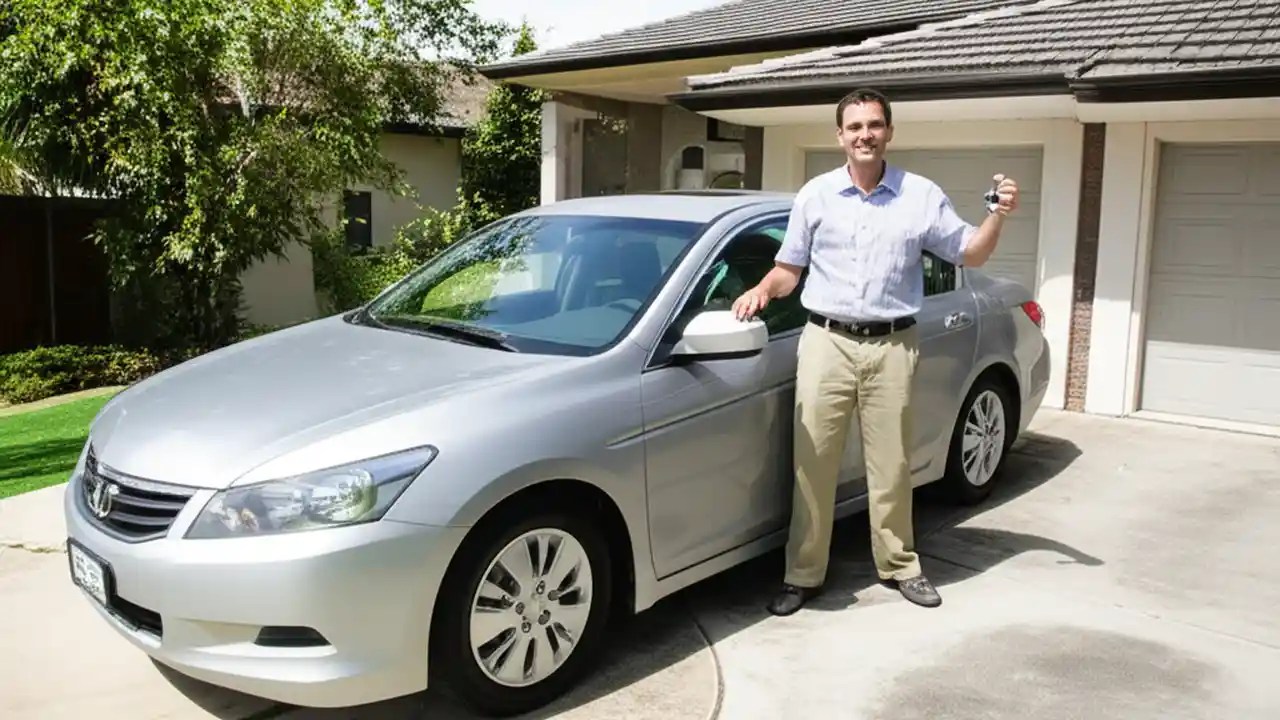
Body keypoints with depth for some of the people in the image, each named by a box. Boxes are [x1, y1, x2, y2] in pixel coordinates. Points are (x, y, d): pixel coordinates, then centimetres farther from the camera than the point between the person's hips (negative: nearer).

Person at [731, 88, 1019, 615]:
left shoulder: (922, 195, 6)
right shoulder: (815, 195, 6)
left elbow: (970, 255, 11)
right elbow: (789, 268, 10)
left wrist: (998, 216, -6)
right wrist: (763, 290, -11)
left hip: (892, 347, 0)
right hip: (826, 343, 0)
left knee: (890, 464, 7)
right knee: (813, 462, -1)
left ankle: (899, 564, 24)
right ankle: (804, 574, 9)